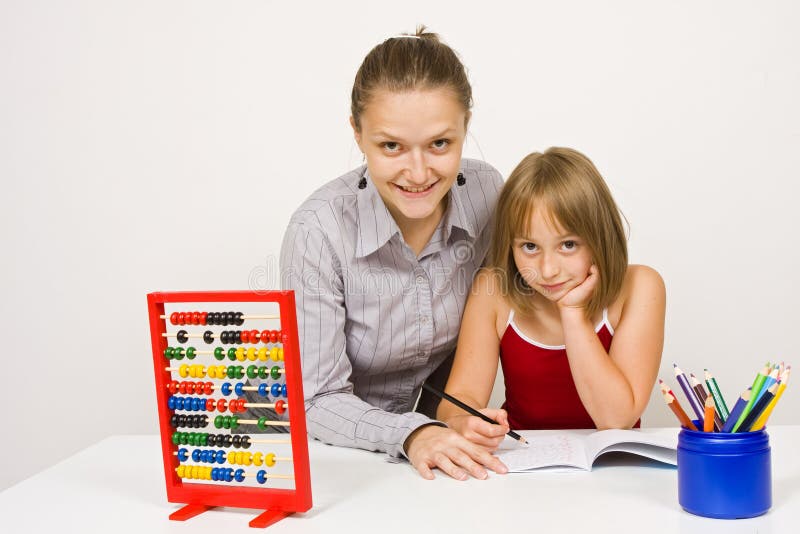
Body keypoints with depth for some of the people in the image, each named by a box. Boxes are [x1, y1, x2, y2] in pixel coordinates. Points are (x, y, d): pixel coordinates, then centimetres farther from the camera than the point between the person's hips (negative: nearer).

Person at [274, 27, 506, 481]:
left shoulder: (486, 191, -12)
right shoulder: (320, 231, -24)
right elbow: (318, 401, -18)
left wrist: (449, 431, -9)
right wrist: (409, 435, -34)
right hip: (337, 453, -2)